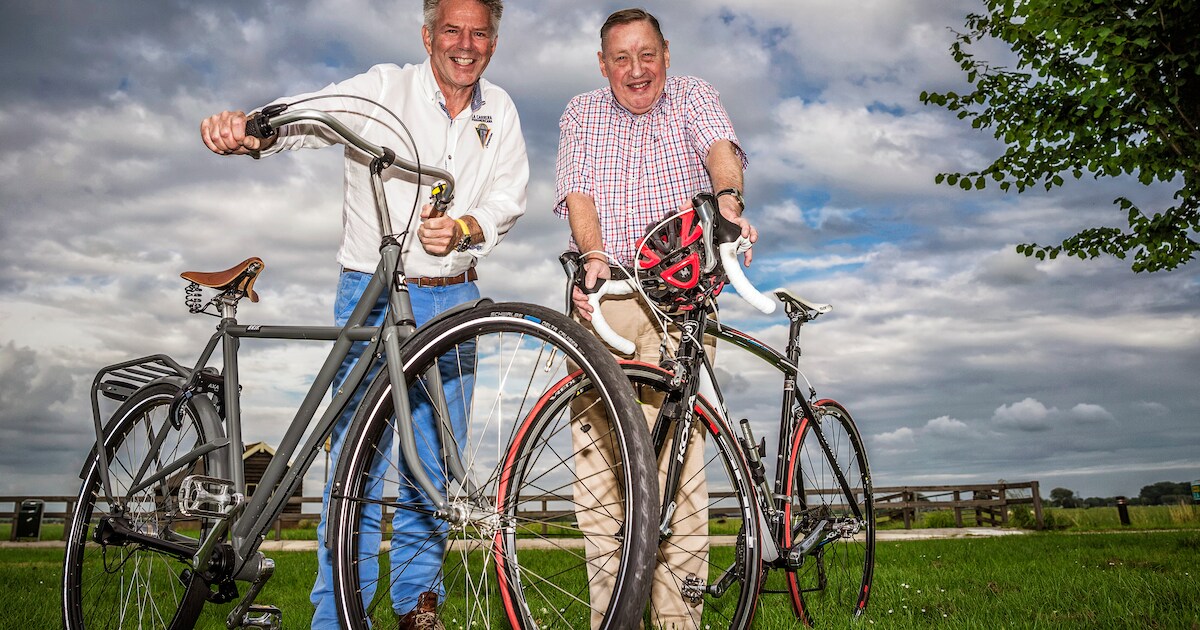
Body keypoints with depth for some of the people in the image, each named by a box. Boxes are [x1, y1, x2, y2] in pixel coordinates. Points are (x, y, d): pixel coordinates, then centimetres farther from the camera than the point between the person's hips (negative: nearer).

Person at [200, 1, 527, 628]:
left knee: (436, 458, 8)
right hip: (372, 293, -3)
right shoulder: (384, 89, -4)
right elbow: (310, 113, -19)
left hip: (453, 299, 4)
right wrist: (250, 128, -41)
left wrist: (464, 228, -19)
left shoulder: (499, 111, 8)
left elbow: (508, 197, 2)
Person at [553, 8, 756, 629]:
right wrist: (595, 258, -19)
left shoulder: (692, 96, 11)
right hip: (602, 293, 2)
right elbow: (578, 193, 1)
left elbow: (722, 148, -10)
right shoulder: (580, 114, 15)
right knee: (596, 451, -6)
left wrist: (728, 202, -33)